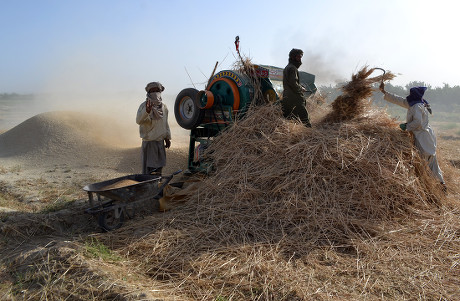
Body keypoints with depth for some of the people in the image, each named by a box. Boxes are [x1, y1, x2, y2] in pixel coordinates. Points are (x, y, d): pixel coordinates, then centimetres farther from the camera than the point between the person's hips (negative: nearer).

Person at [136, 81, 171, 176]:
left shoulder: (163, 106, 7)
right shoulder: (144, 106, -14)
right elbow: (139, 121, -33)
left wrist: (167, 138, 17)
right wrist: (147, 111, -50)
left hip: (160, 142, 6)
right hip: (149, 142, -6)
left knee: (159, 168, 15)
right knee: (149, 169, -5)